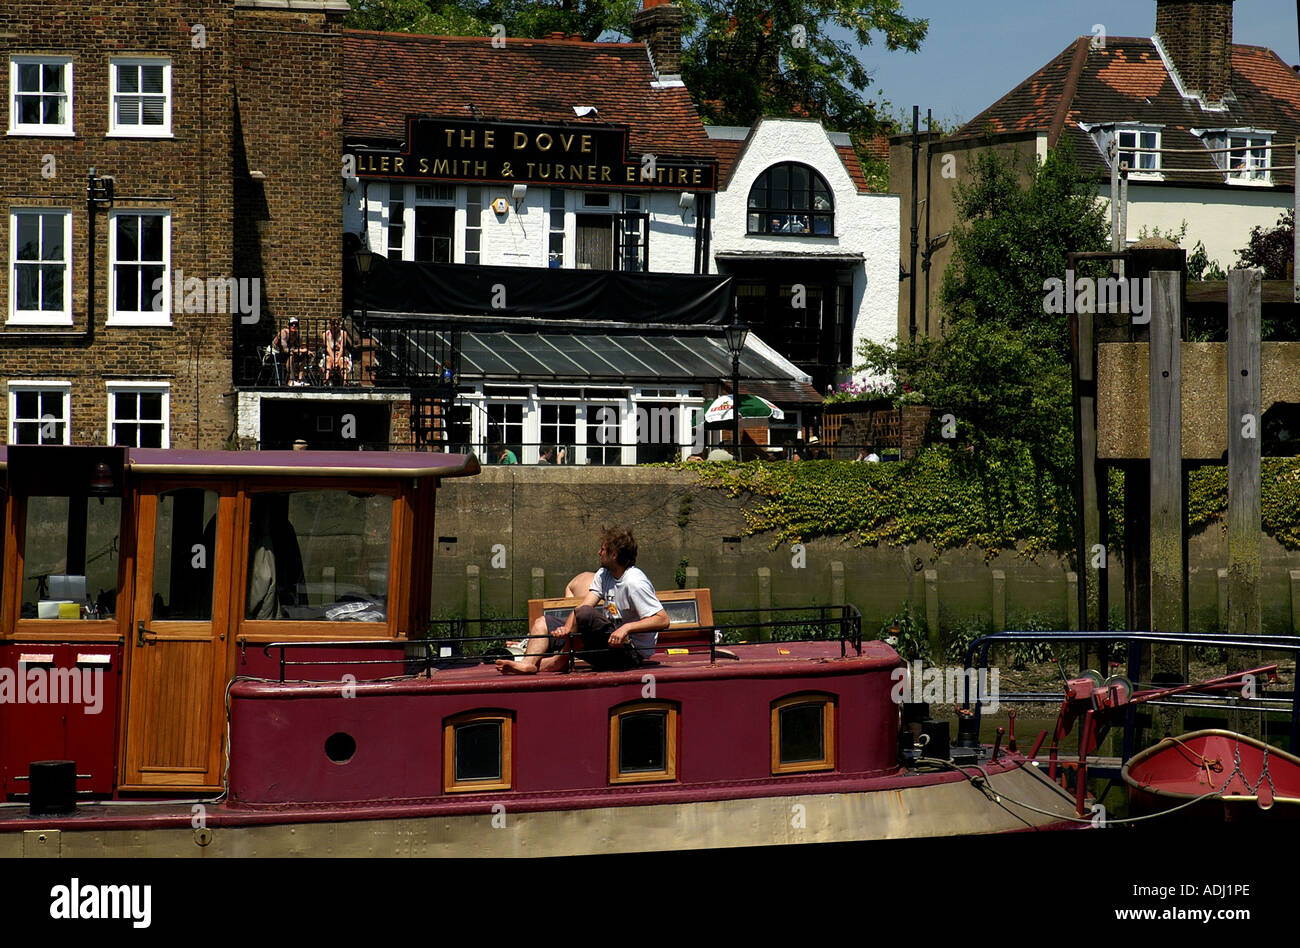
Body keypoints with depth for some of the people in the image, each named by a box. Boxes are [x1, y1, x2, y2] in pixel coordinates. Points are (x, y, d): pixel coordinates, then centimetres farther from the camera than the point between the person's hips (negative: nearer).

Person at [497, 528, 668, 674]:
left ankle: (560, 660, -11)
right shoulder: (603, 575, 9)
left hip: (631, 651, -10)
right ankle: (528, 663, -17)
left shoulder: (634, 582, -18)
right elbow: (584, 604, -2)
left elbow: (663, 620, -24)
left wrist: (627, 627, -33)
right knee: (543, 622, 10)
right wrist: (567, 627, -21)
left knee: (585, 614, -31)